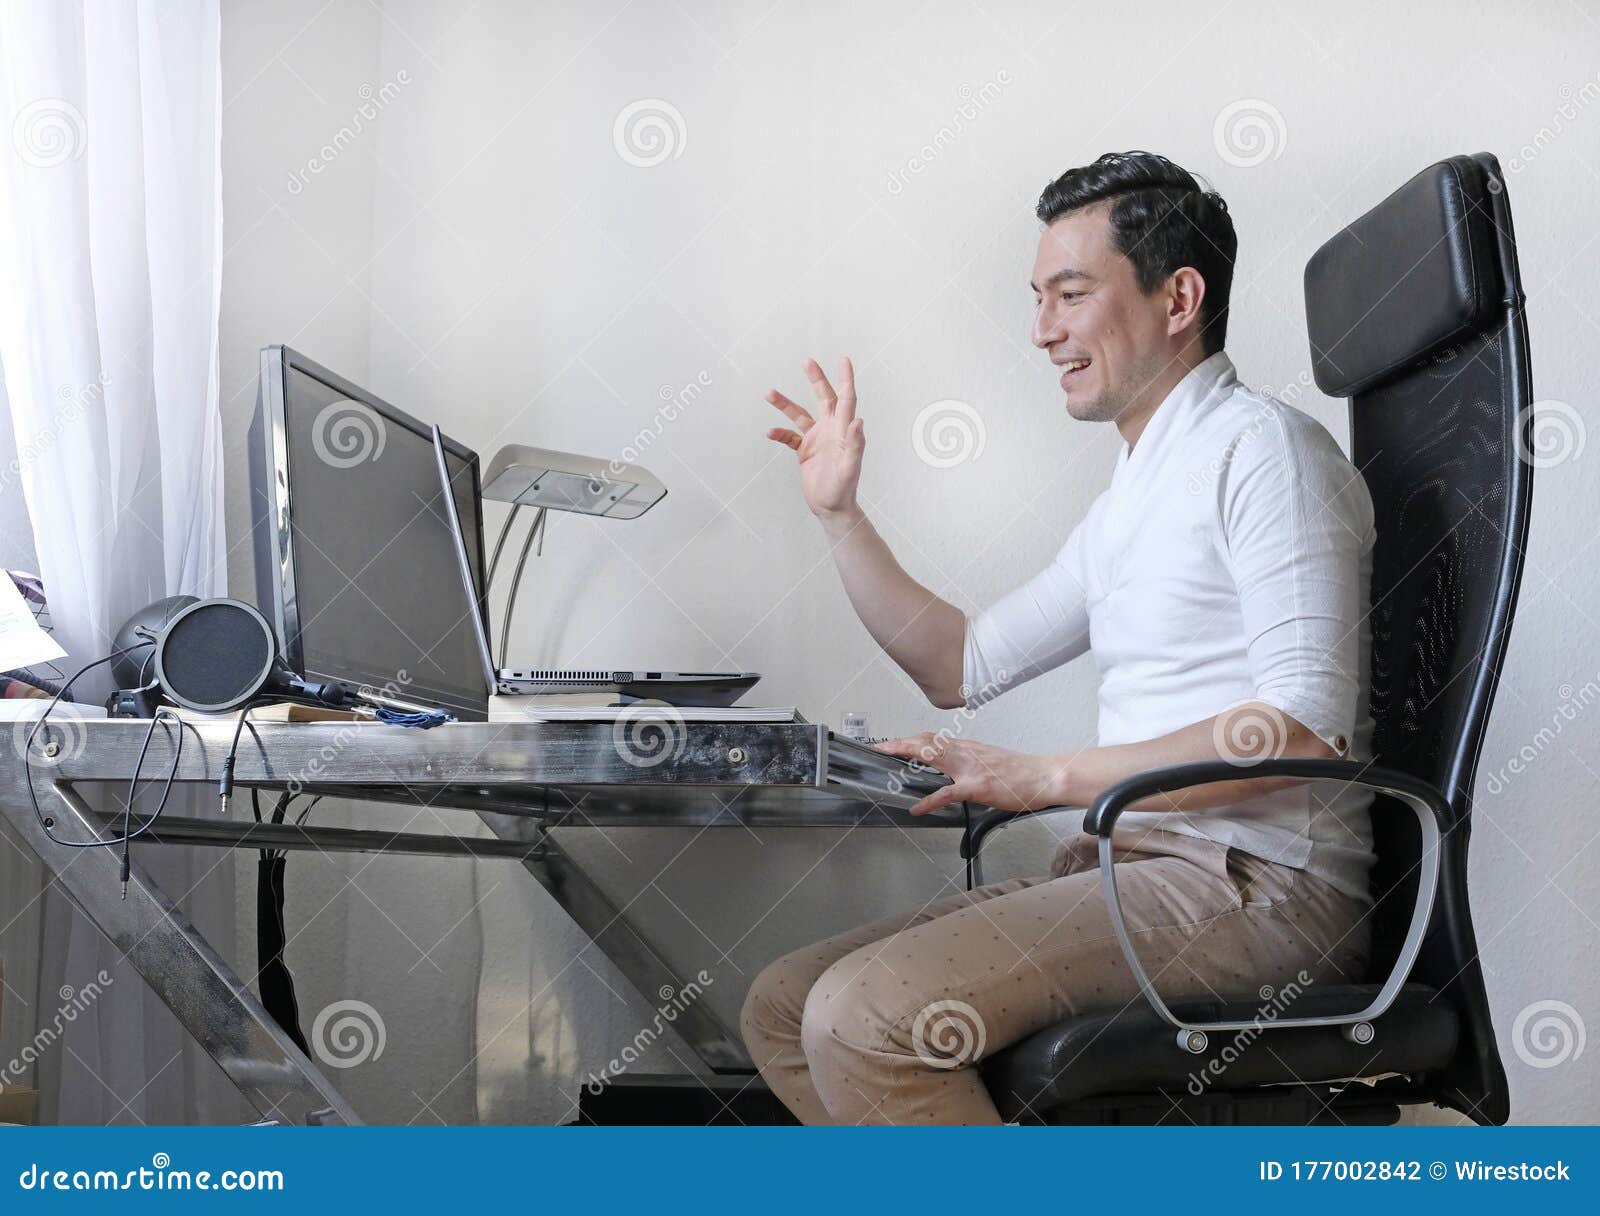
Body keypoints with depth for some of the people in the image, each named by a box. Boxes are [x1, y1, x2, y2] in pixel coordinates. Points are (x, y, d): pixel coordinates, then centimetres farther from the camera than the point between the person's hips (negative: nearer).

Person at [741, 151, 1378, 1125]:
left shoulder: (1263, 445, -8)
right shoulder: (1136, 497, 22)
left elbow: (1306, 726, -20)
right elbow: (962, 665, 28)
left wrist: (1050, 777, -20)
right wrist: (841, 512, 20)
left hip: (1263, 883, -10)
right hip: (1139, 865, 10)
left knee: (865, 1014, -25)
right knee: (783, 1007, 2)